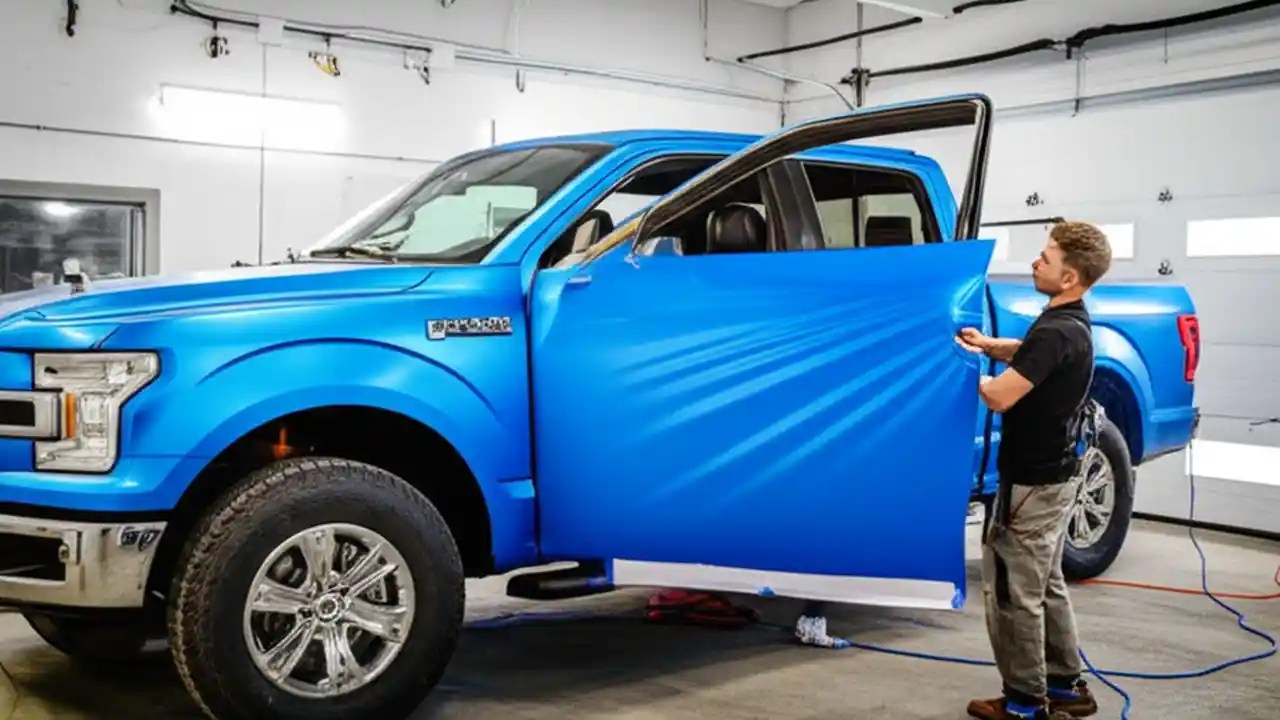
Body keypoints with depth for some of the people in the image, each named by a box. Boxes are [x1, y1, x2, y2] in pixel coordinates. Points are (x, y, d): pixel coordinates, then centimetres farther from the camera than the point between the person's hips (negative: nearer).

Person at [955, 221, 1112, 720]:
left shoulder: (1056, 332, -25)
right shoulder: (1069, 323, 7)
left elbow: (999, 396, -30)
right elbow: (1029, 354, 27)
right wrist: (989, 345, 8)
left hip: (1033, 481, -10)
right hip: (1053, 474, 10)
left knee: (1012, 590, 0)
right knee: (1046, 586, 19)